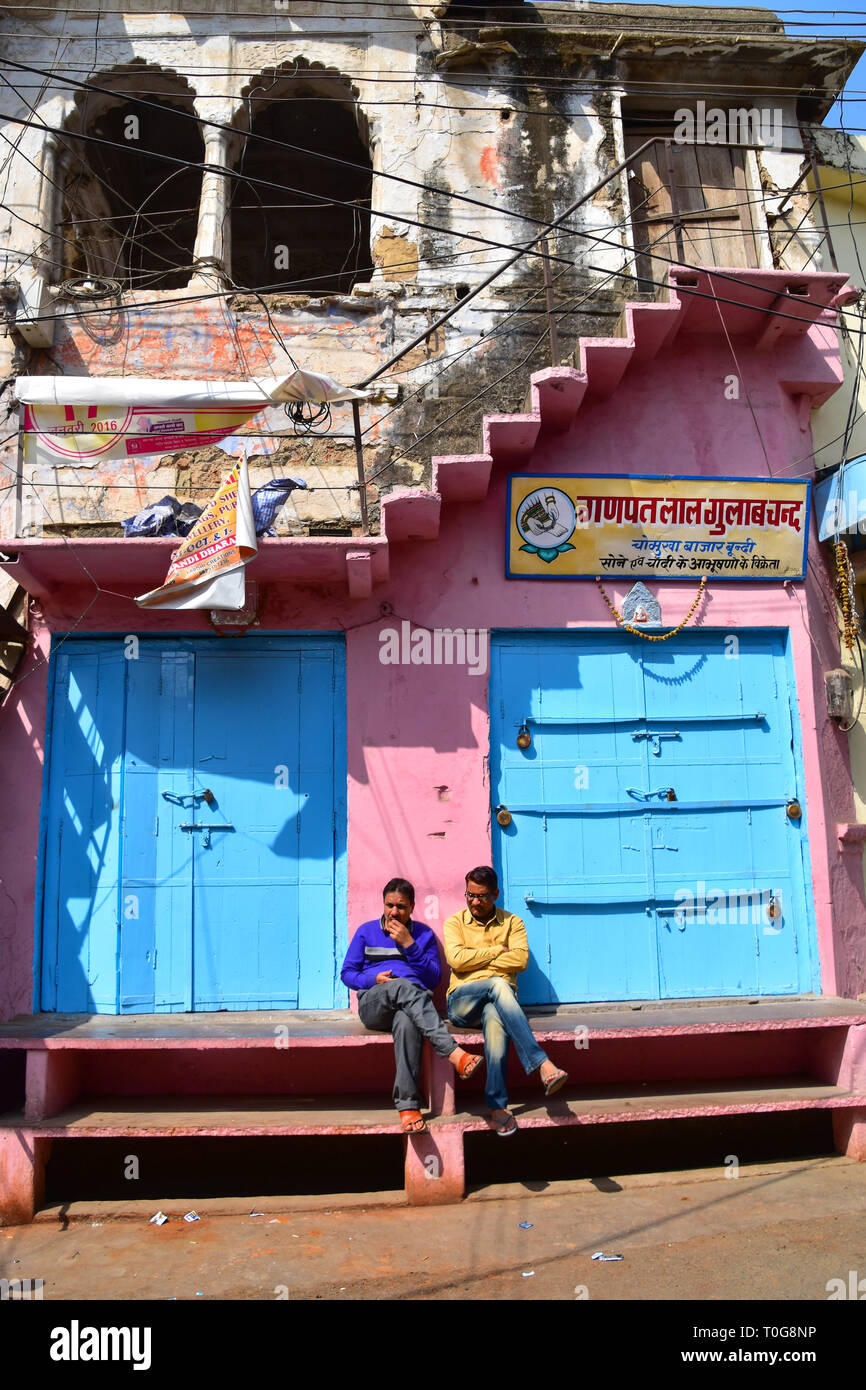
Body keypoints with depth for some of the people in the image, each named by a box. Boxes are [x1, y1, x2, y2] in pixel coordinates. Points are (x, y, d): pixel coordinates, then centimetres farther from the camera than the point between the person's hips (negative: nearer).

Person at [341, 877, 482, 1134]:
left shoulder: (424, 934, 19)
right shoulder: (366, 932, 20)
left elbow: (434, 978, 8)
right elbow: (347, 973, 16)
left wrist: (409, 945, -3)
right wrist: (374, 980, -5)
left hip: (414, 1004, 0)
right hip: (372, 1004, 0)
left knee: (406, 1021, -41)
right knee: (403, 986, -38)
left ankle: (408, 1106, -47)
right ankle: (454, 1054, -48)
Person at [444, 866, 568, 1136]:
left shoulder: (512, 922, 17)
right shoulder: (455, 922, 15)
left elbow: (520, 960, -2)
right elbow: (456, 959, -4)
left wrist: (476, 959, 0)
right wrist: (498, 950, 1)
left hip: (499, 1000, 1)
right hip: (462, 1002, 0)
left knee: (494, 1017, -39)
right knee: (498, 983, -36)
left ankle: (497, 1105, -37)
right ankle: (542, 1065, -44)